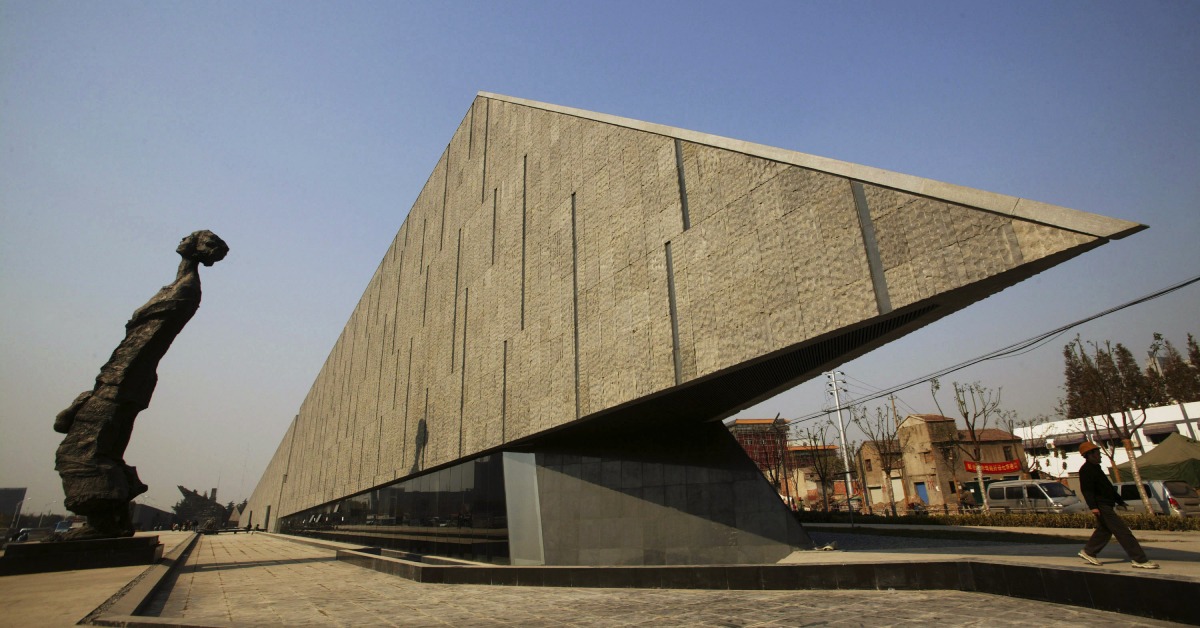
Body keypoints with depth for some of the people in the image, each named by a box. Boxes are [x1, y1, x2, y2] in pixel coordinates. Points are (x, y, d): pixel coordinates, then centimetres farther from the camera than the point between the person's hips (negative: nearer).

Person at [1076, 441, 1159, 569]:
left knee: (1104, 530, 15)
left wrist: (1119, 500, 28)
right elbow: (1087, 490, -22)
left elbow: (1107, 486, 27)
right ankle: (1140, 560, -5)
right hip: (1101, 506, -11)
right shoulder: (1086, 470, -14)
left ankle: (1088, 552, 22)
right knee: (1122, 531, -8)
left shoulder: (1095, 467, 19)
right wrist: (1093, 506, -29)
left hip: (1106, 505, 11)